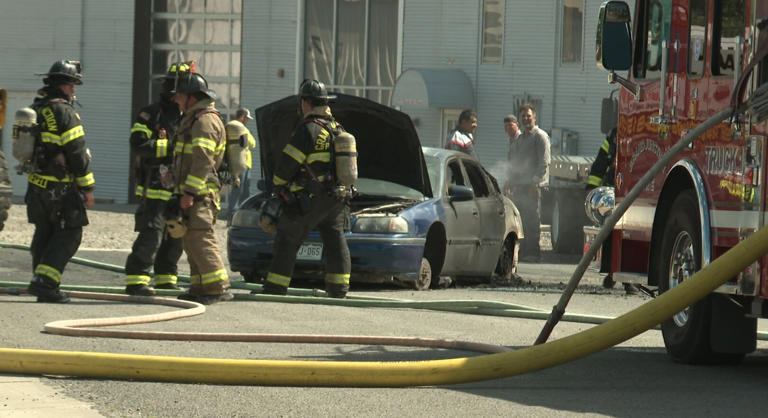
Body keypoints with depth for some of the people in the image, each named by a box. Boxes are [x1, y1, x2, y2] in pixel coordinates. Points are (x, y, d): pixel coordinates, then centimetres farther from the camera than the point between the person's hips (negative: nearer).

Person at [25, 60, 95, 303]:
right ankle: (44, 281, -13)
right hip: (60, 187, -8)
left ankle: (44, 286, 16)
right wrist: (87, 187, -10)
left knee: (44, 235, 14)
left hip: (37, 183, 8)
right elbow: (77, 153, -16)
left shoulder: (35, 110, 11)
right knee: (68, 235, -3)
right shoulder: (64, 112, -15)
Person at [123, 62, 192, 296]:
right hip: (154, 189, -7)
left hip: (178, 191, 7)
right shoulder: (150, 115, -5)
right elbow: (139, 145, -17)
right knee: (151, 235, -14)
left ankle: (166, 279, 22)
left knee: (175, 237, 11)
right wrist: (170, 147, -23)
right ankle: (136, 280, -12)